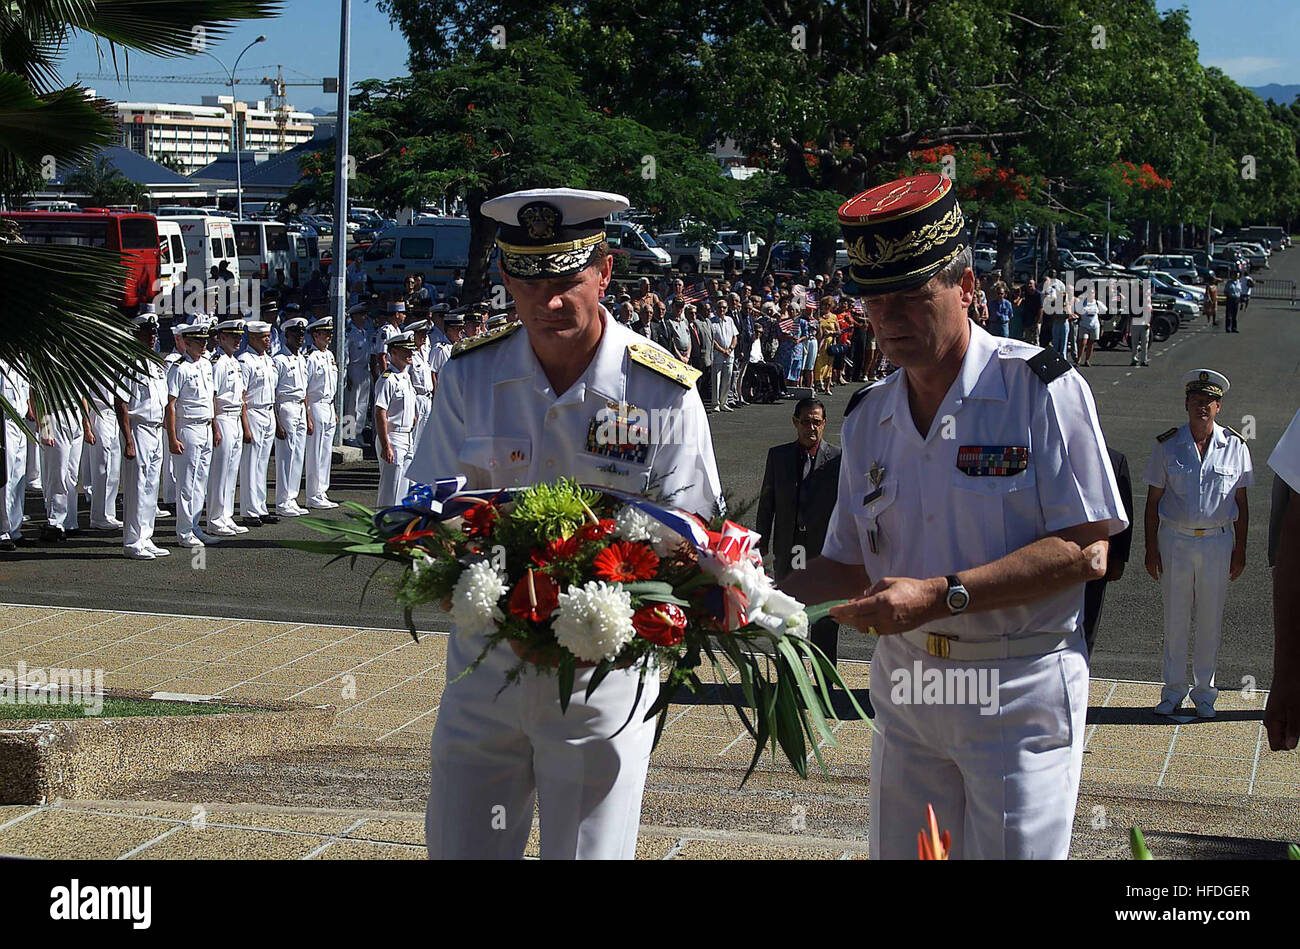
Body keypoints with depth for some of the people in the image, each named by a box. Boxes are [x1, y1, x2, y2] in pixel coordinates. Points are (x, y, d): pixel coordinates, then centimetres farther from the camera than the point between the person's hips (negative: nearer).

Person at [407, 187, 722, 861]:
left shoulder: (663, 392, -10)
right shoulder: (470, 376, -2)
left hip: (603, 665, -3)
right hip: (486, 659, 3)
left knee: (586, 850, 2)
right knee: (459, 846, 11)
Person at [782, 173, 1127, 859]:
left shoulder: (1042, 390, -9)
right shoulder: (867, 419, 10)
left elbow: (1085, 552, -15)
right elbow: (853, 565, 13)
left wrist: (942, 596, -22)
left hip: (1021, 693, -5)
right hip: (904, 692, 5)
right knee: (899, 853, 8)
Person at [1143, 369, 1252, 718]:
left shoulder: (1235, 446, 0)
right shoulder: (1167, 445, -1)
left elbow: (1241, 503, 5)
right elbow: (1153, 500, 3)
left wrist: (1239, 551, 3)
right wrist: (1151, 549, 0)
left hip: (1217, 542, 0)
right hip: (1174, 539, 0)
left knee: (1211, 622, 7)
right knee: (1175, 619, 5)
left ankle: (1204, 692, 20)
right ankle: (1173, 691, 18)